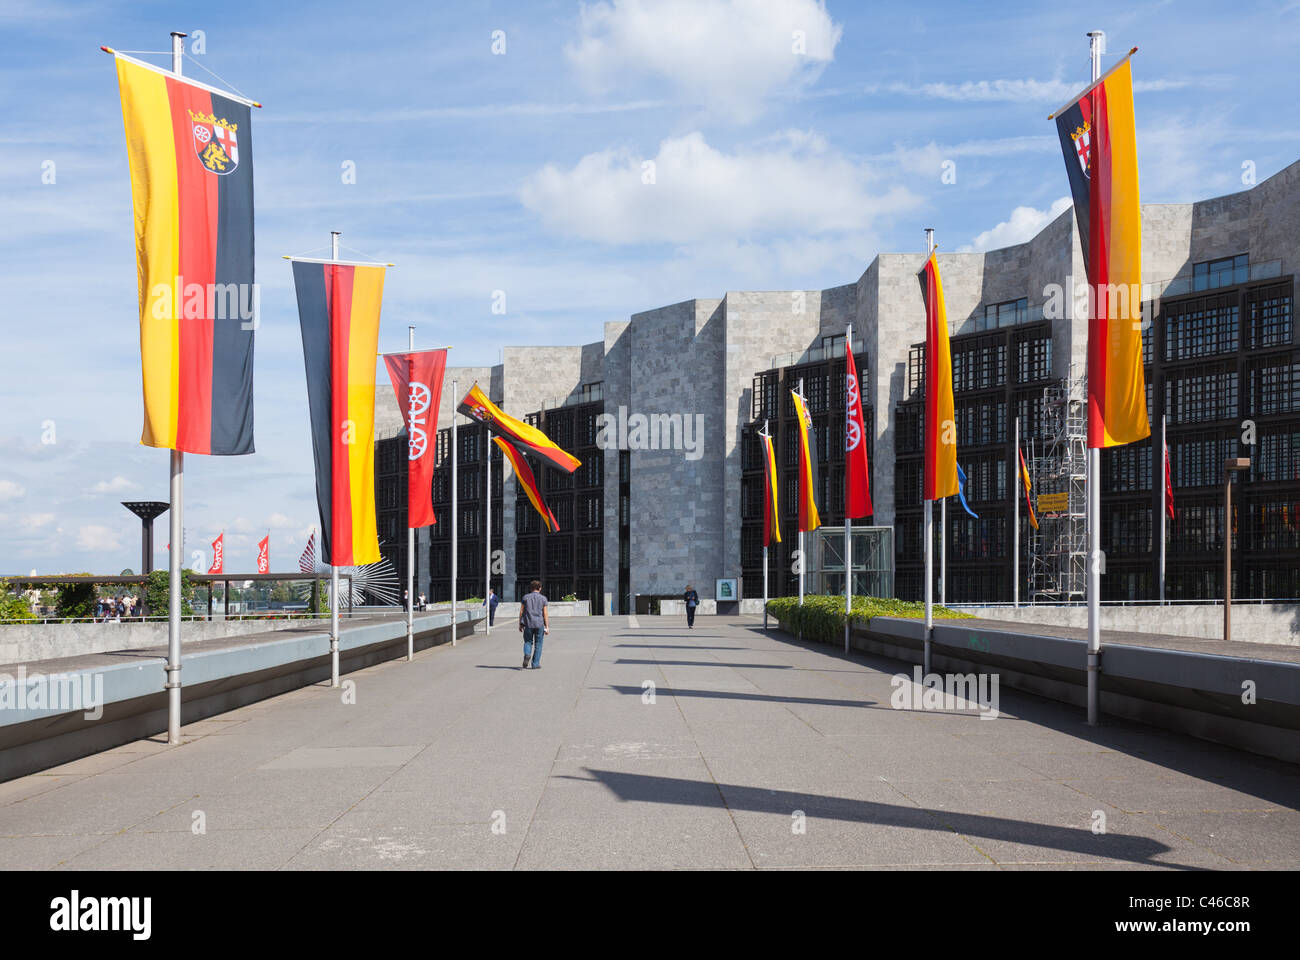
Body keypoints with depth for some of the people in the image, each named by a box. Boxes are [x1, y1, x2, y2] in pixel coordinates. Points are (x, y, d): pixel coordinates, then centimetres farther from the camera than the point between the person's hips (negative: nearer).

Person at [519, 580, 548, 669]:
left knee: (528, 642, 13)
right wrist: (547, 626, -1)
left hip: (528, 624, 1)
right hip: (539, 624, -1)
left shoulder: (526, 597, 5)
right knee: (538, 644, 8)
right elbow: (545, 614, -3)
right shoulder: (543, 599, 1)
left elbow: (521, 611, 4)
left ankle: (527, 654, -17)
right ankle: (536, 664, 8)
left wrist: (520, 624, 10)